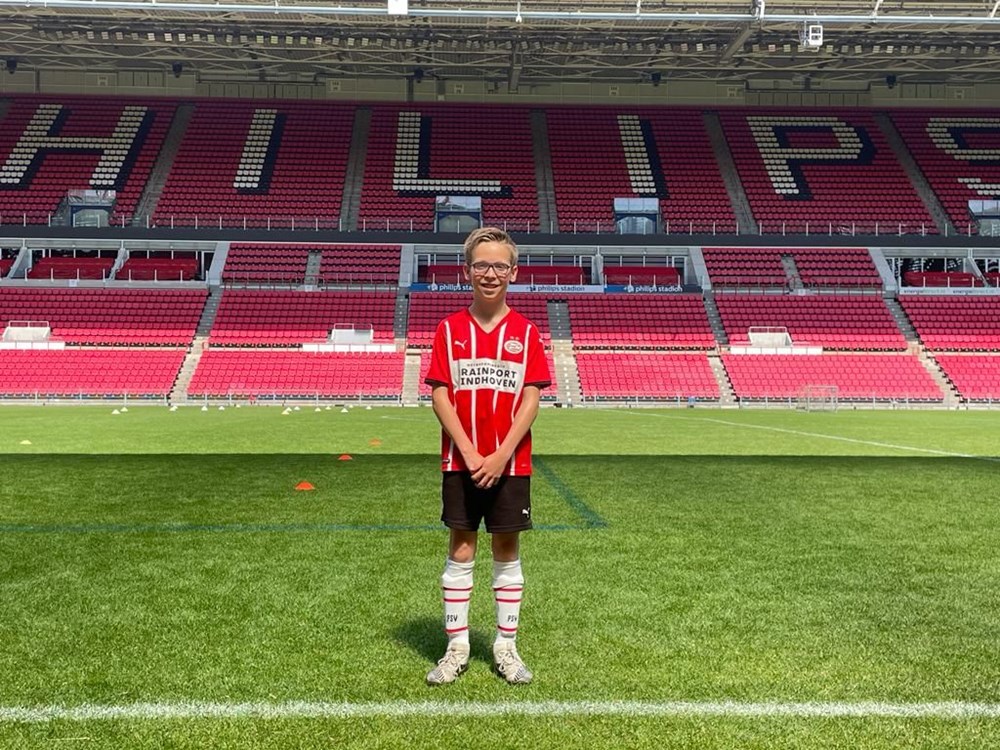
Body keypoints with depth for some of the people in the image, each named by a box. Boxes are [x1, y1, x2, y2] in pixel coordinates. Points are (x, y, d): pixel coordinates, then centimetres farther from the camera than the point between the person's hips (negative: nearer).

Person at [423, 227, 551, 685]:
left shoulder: (525, 332, 1)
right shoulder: (450, 329, 2)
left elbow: (530, 400, -4)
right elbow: (439, 395, -3)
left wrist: (501, 455, -15)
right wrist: (469, 453, -13)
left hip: (510, 462, 0)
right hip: (460, 462, 0)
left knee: (507, 551, 9)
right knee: (460, 551, 7)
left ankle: (506, 646, 23)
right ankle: (456, 647, 20)